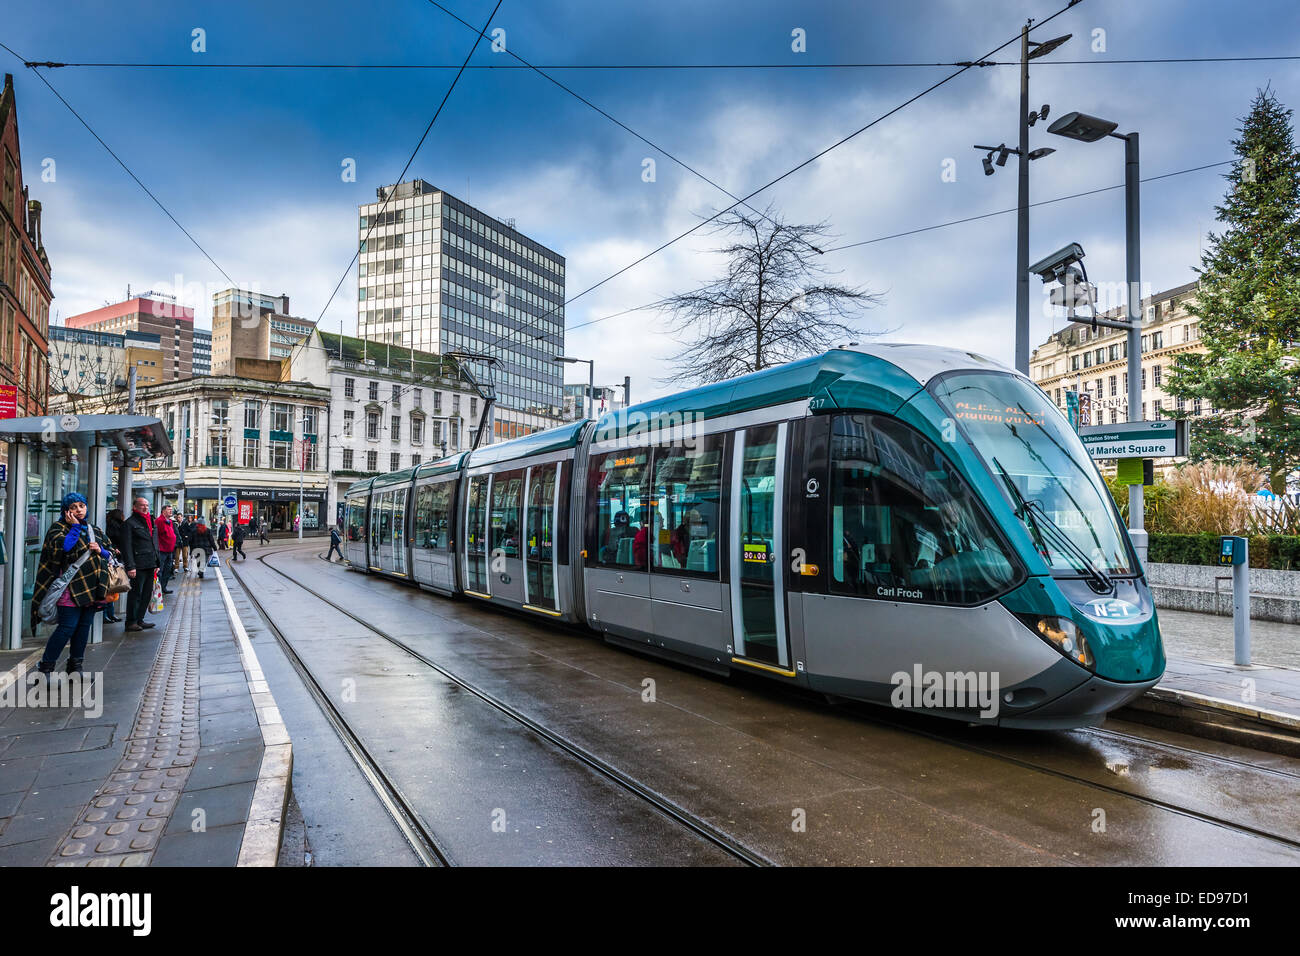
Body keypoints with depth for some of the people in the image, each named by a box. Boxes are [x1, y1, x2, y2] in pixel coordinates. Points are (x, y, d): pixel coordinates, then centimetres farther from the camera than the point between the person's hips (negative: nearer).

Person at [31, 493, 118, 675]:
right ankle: (45, 667, 1)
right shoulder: (59, 527, 2)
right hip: (71, 586, -5)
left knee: (84, 626, 8)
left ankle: (75, 665, 17)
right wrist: (75, 527, -12)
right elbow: (63, 546, -18)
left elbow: (111, 552, 21)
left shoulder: (95, 530, 18)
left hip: (92, 587, 5)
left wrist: (101, 550, 0)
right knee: (68, 626, -10)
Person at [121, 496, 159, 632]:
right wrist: (130, 566, -19)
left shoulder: (149, 521, 19)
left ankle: (139, 620, 19)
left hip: (150, 565, 8)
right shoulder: (130, 523, -5)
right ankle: (131, 622, 5)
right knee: (136, 593, -3)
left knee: (147, 593, 10)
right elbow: (127, 546, -12)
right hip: (138, 565, -8)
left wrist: (156, 563, 18)